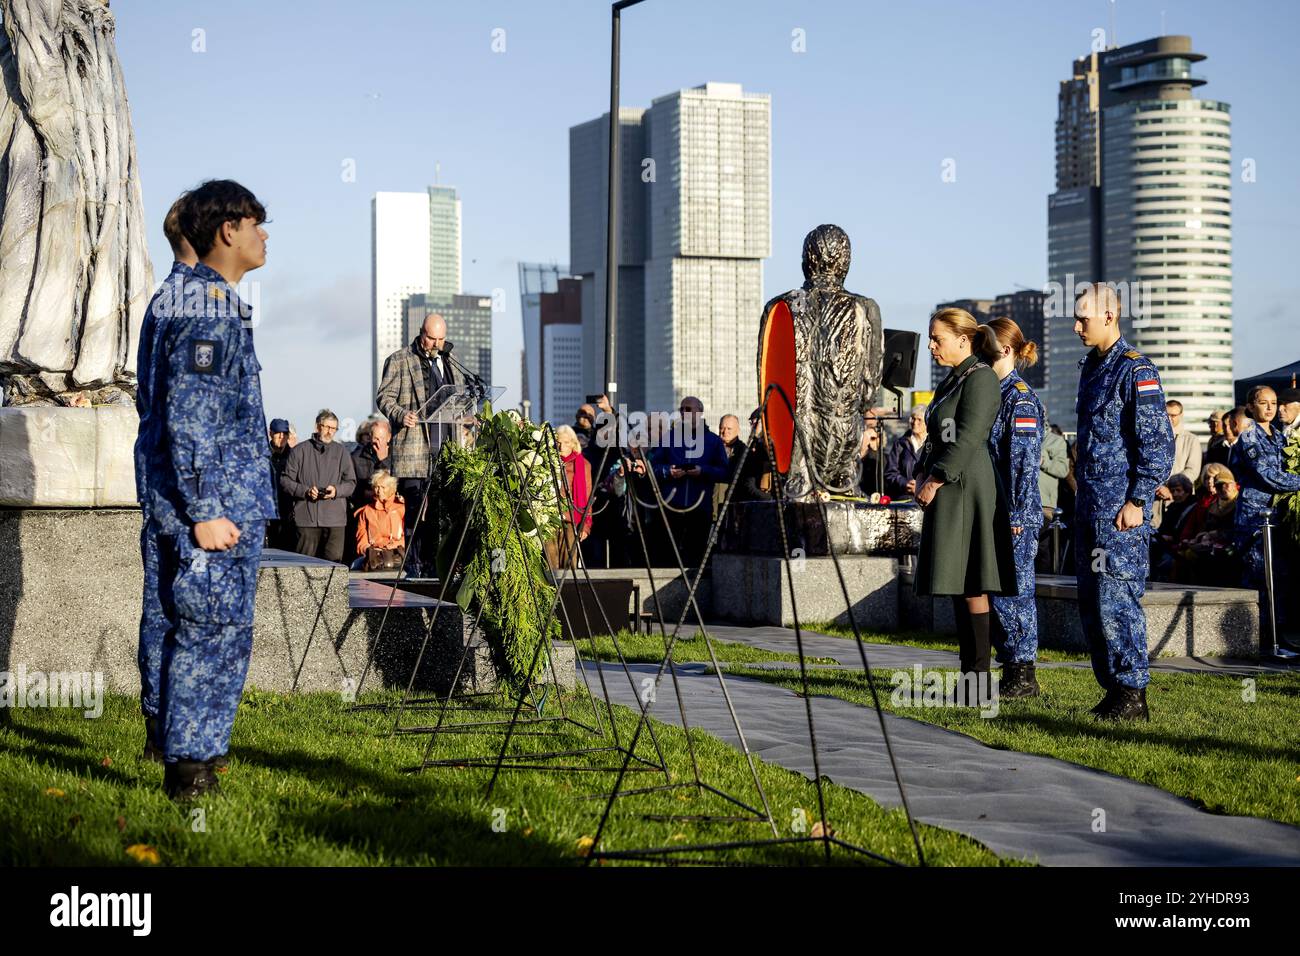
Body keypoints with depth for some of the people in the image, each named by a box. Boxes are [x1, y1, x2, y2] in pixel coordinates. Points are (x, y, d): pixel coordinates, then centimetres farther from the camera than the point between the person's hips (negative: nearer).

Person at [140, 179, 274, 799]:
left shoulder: (219, 302, 18)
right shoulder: (205, 306, -13)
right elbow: (186, 418, -19)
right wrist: (204, 512, -21)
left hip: (230, 504, 10)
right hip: (212, 502, -10)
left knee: (220, 632, 14)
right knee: (212, 631, -7)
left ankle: (196, 752, 22)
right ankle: (188, 767, -3)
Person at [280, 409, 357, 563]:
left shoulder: (341, 452, 14)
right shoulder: (300, 451, 9)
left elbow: (351, 482, 11)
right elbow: (286, 481, 5)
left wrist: (337, 490, -9)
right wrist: (305, 491, -10)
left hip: (335, 519, 1)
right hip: (306, 518, -1)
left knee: (334, 561, -6)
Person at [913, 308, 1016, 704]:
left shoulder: (980, 377, -10)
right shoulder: (952, 380, 19)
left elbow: (968, 438, -17)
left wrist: (936, 481, -16)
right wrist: (923, 475, 8)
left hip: (966, 490, -10)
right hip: (947, 492, 10)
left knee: (971, 587, -7)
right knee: (957, 586, 10)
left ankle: (980, 678, -4)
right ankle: (970, 673, 14)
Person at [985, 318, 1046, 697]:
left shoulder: (1021, 398, -12)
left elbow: (1025, 462, -17)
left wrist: (1016, 514, -19)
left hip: (1015, 515, -9)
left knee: (1013, 591, -5)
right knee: (995, 592, 10)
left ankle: (1024, 675, 1)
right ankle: (1011, 673, 16)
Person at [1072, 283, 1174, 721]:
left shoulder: (1135, 370, -11)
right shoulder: (1091, 366, 17)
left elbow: (1159, 442, -14)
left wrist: (1138, 501, -17)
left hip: (1121, 511, -9)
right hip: (1089, 508, 9)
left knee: (1117, 601, -9)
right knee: (1092, 604, 9)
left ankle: (1133, 696, -3)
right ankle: (1114, 690, 16)